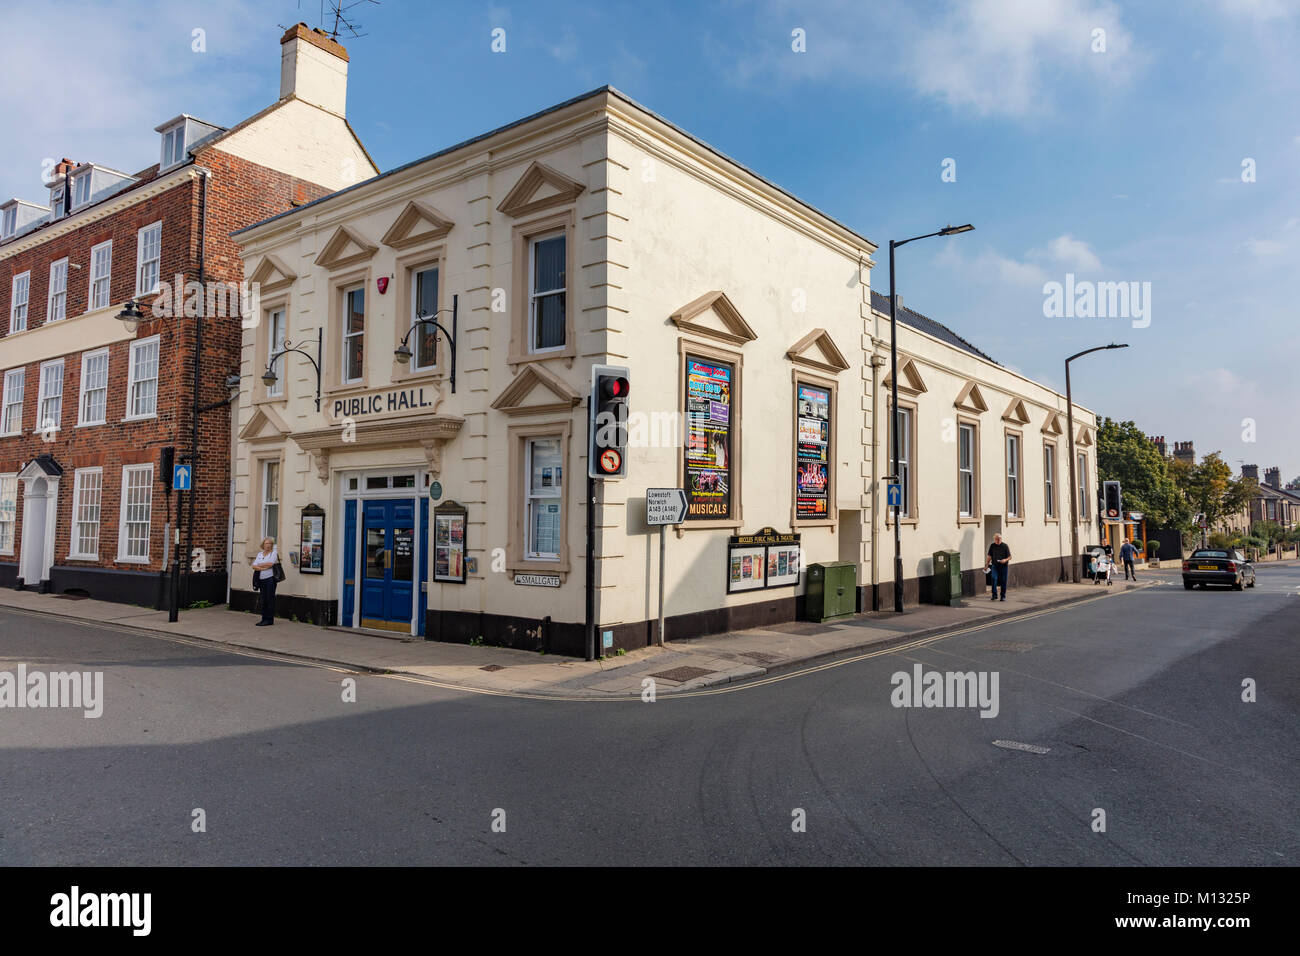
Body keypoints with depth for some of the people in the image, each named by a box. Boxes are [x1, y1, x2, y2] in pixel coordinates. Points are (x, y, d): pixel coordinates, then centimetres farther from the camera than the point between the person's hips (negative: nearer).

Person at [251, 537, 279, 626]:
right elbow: (254, 566, 6)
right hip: (261, 579, 6)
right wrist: (263, 567, -11)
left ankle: (269, 620, -1)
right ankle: (264, 619, 14)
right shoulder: (260, 554, 16)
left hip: (270, 579, -6)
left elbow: (270, 564, -14)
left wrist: (259, 565, -2)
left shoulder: (274, 553, -1)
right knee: (263, 600, 8)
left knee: (270, 599, -5)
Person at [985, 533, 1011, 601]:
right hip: (995, 566, 1)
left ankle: (1003, 596, 15)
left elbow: (1009, 557, 0)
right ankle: (994, 595, -9)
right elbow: (990, 556, 13)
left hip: (1003, 566, -1)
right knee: (994, 579, -15)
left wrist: (1005, 560, -20)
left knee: (1003, 581, 3)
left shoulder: (1005, 546, -3)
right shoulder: (992, 546, 4)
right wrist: (987, 565, 11)